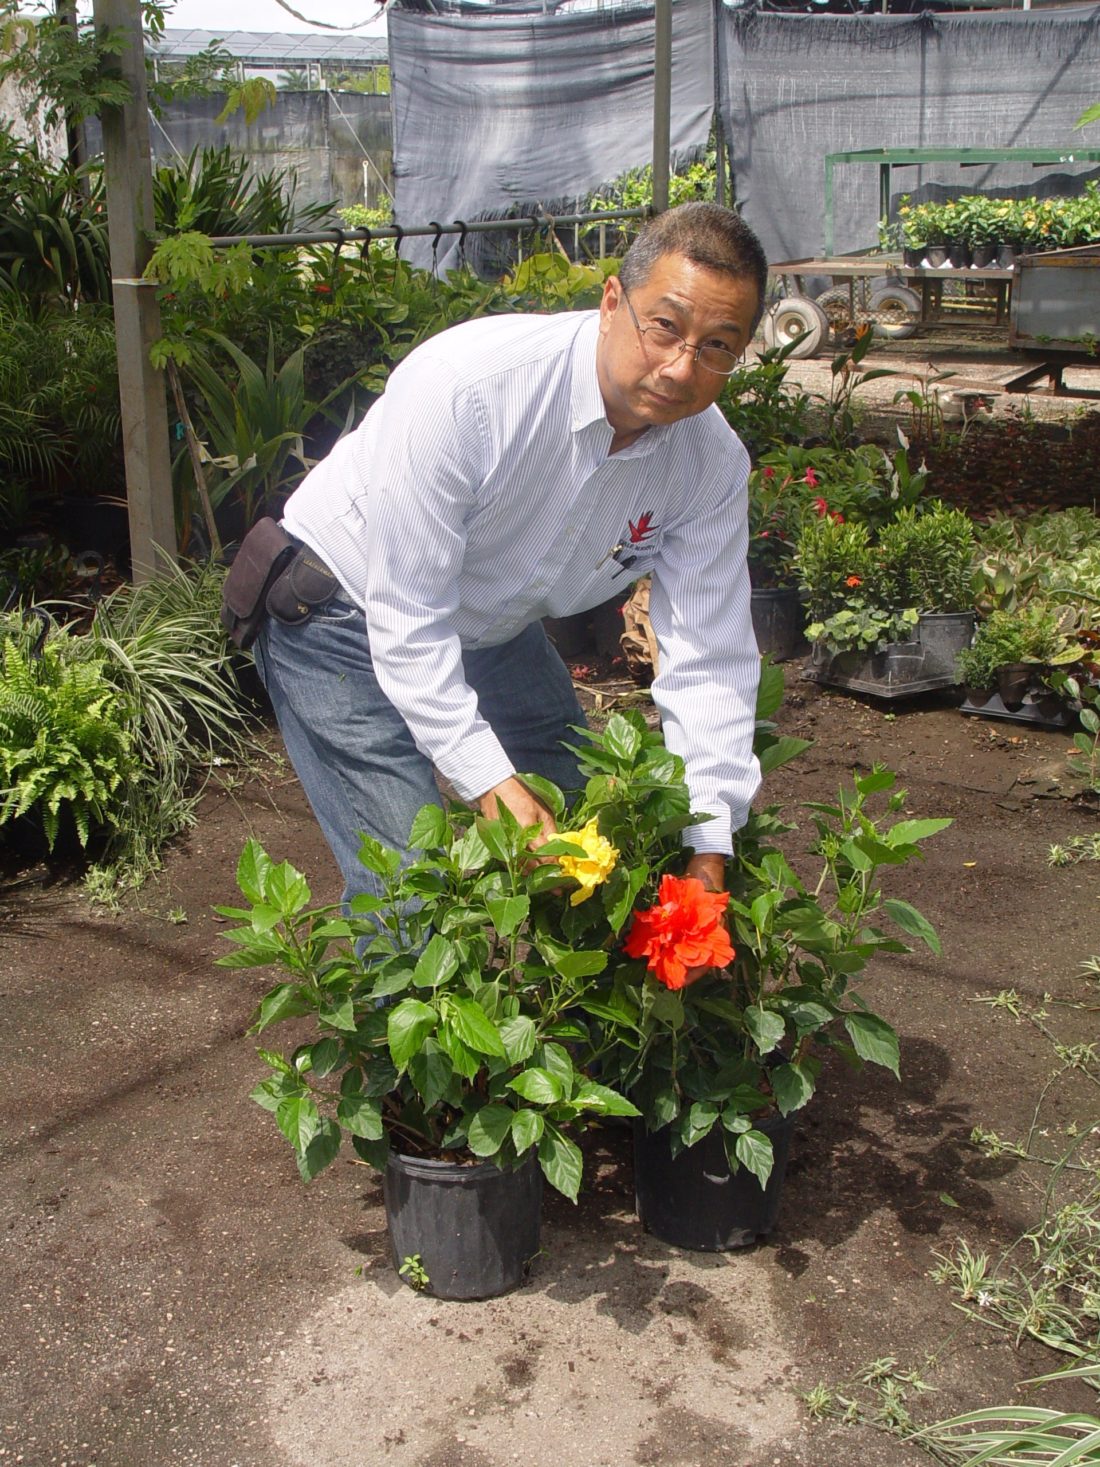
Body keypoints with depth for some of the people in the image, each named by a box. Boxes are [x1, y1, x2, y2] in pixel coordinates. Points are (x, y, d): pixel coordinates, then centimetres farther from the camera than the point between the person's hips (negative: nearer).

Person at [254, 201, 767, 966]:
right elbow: (406, 619, -32)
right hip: (348, 611, -6)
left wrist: (710, 845, -25)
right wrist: (489, 779, -38)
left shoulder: (712, 463, -17)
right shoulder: (465, 385, -35)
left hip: (495, 625, 6)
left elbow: (710, 661, -17)